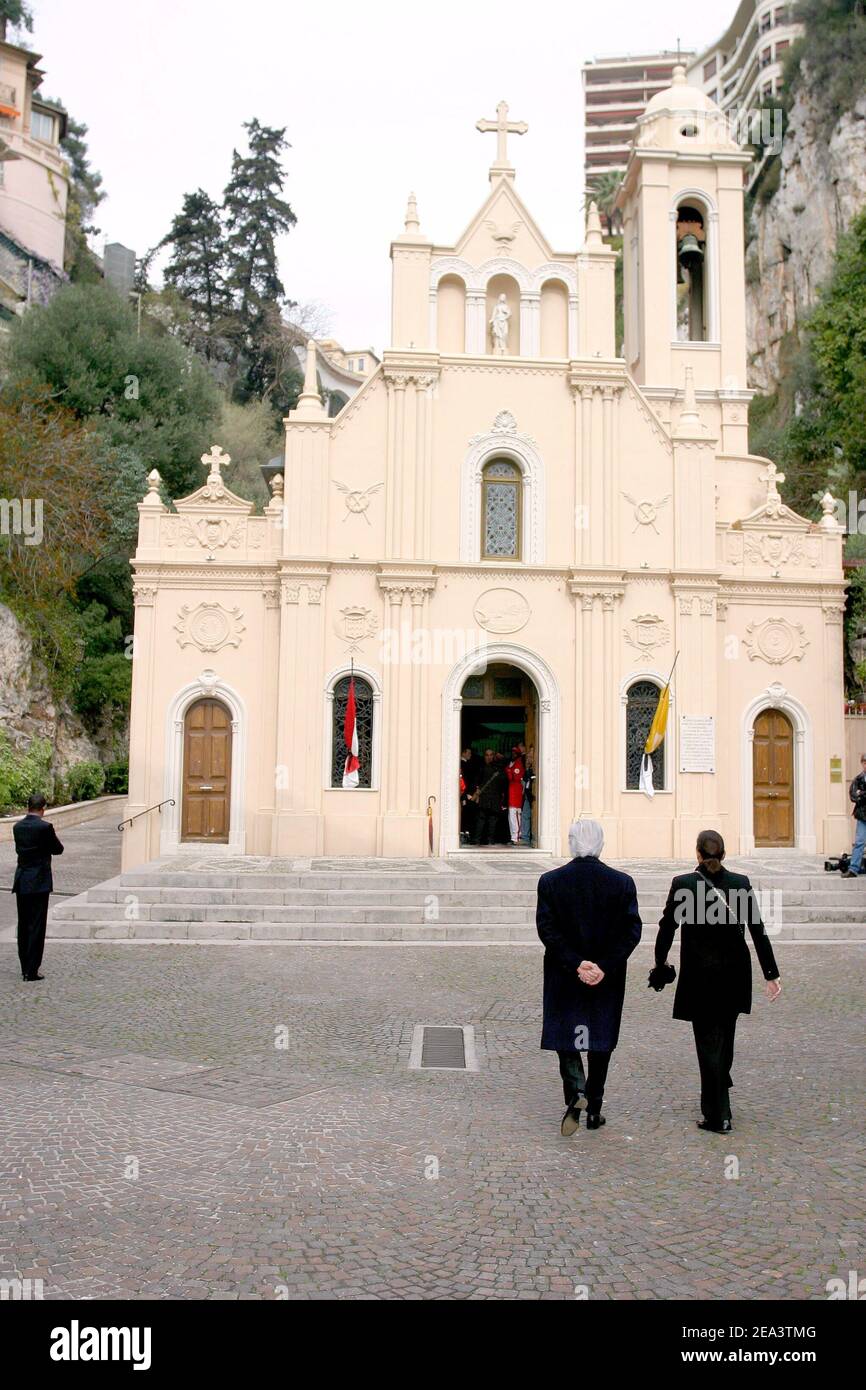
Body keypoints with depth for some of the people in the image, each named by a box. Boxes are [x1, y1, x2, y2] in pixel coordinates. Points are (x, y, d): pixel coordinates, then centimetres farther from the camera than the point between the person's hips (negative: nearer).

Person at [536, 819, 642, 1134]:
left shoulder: (550, 882, -5)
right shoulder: (622, 883, -4)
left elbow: (546, 928, -11)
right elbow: (632, 931, -10)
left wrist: (576, 964, -13)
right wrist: (603, 967, -13)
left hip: (563, 978, -1)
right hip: (607, 980, 1)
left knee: (565, 1035, 11)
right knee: (600, 1041, 14)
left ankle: (576, 1091, -13)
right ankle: (594, 1110, 20)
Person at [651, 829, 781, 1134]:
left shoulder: (683, 884, -11)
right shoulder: (741, 883, -3)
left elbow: (667, 926, -4)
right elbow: (758, 930, -2)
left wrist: (660, 964, 11)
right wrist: (771, 974, 4)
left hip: (700, 975, -3)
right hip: (735, 975, 4)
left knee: (709, 1042, 3)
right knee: (725, 1037, 21)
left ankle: (718, 1117, 5)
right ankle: (718, 1093, 39)